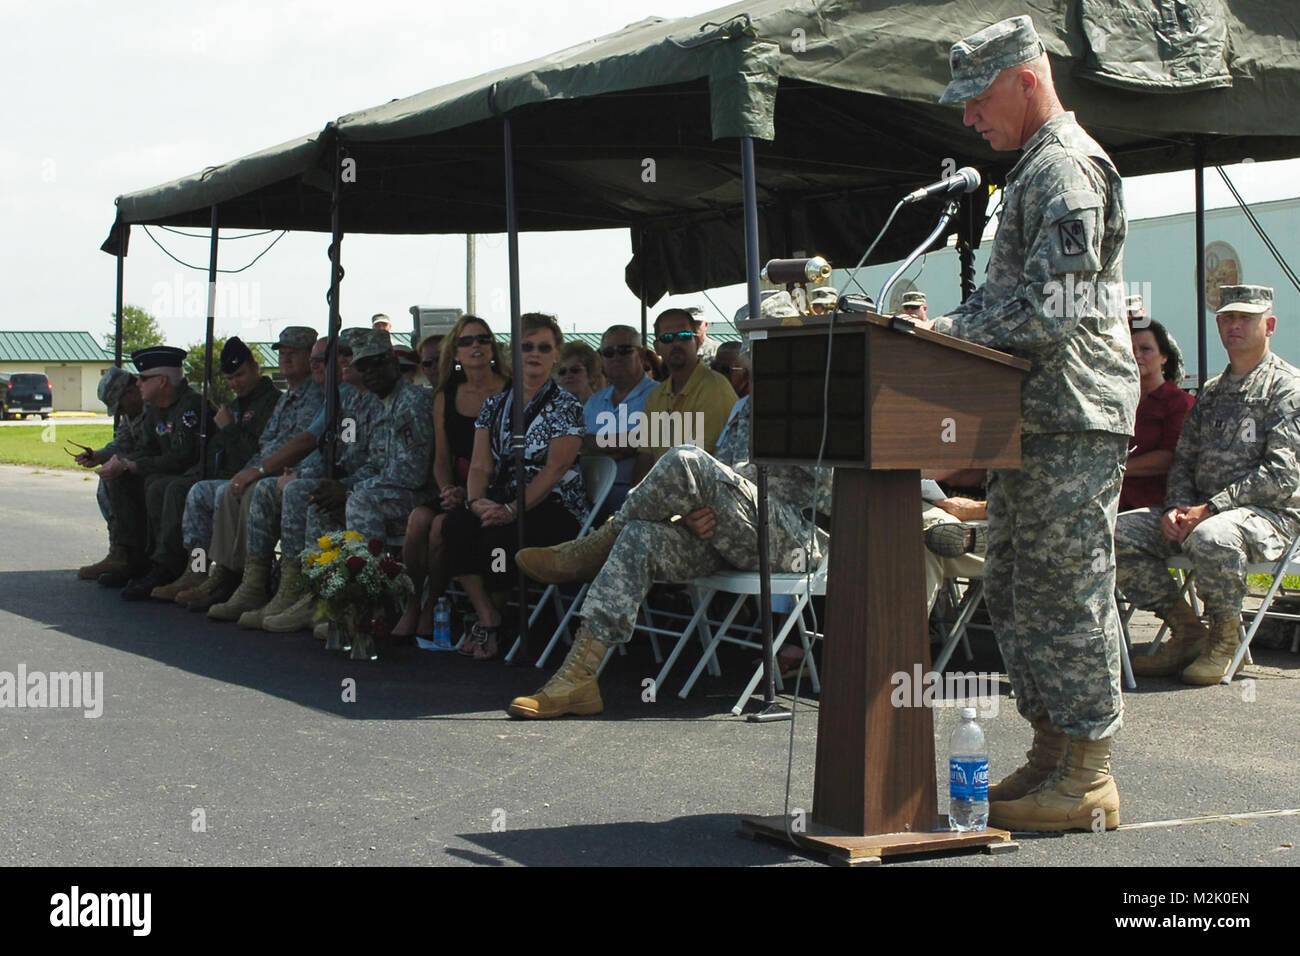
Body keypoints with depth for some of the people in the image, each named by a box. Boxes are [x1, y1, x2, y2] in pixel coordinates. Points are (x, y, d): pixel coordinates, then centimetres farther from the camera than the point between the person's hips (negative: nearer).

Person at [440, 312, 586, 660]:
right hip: (502, 502, 5)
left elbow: (555, 469, -13)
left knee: (498, 536, -33)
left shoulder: (566, 407, -3)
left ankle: (491, 612, -5)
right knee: (455, 525, -25)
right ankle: (487, 616, -18)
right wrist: (476, 501, -15)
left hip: (553, 506, -5)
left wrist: (512, 510, -23)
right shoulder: (495, 405, 14)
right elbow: (480, 465, 8)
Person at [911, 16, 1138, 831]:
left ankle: (1087, 778, 0)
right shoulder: (1037, 169, 21)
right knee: (1015, 587, 13)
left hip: (1075, 419, -11)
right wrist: (948, 326, 13)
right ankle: (1053, 754, 21)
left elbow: (1052, 304, -21)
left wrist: (951, 332, -16)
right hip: (1037, 418, 11)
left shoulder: (1067, 168, -12)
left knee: (1067, 590, -7)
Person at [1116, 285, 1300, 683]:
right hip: (1200, 510, 7)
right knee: (1118, 533, -14)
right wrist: (1177, 508, -6)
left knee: (1210, 538, -40)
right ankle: (1186, 631, -4)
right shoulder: (1210, 393, 20)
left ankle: (1225, 637, -14)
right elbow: (1184, 460, 17)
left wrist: (1209, 509, -20)